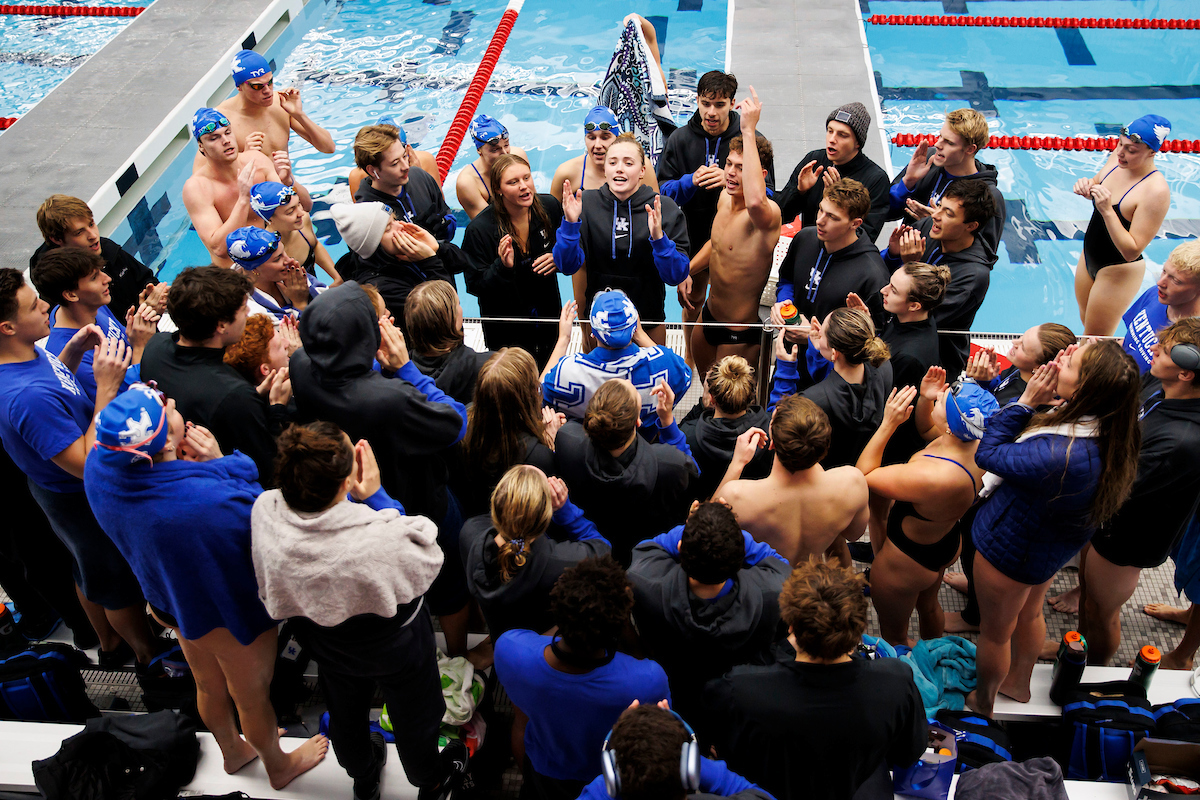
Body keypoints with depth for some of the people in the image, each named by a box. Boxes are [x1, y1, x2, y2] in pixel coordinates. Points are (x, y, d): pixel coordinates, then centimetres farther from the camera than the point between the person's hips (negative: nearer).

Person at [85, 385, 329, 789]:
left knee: (209, 687, 34)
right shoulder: (211, 499, -46)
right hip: (233, 615, -6)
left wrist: (193, 464, -21)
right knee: (253, 697, 25)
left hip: (170, 601, 6)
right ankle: (279, 766, 54)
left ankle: (233, 751, 63)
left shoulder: (98, 465, -25)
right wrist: (220, 462, -29)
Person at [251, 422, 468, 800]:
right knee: (414, 716, 28)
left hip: (327, 648, 4)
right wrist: (376, 497, -25)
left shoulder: (263, 511, -31)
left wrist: (357, 499, -12)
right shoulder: (383, 540, -45)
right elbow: (429, 561, -22)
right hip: (395, 649, -4)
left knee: (344, 711, 34)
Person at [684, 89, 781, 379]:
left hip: (741, 333, -8)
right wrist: (687, 269, 6)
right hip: (709, 315, 8)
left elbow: (755, 201, -57)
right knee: (705, 380, 30)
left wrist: (749, 131, -52)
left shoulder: (768, 214, -29)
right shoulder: (725, 197, -2)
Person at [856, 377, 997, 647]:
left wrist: (888, 424, -33)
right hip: (945, 542, 9)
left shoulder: (933, 477, -45)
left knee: (893, 636, 19)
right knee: (928, 606, 38)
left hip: (906, 561, -9)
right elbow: (925, 428, 1)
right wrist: (925, 399, -19)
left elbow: (862, 476, -31)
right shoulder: (978, 443, -21)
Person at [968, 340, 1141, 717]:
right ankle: (1018, 682, 60)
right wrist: (1033, 404, -19)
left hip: (1011, 551, -8)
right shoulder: (1111, 432, -19)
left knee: (995, 631, 21)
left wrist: (1027, 401, -30)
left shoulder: (1061, 455, -46)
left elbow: (988, 453, -30)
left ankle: (983, 702, 47)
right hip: (1050, 546, 8)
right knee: (1029, 615, 34)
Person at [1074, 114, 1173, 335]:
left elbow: (1132, 251, -31)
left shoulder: (1156, 191, -30)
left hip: (1119, 272, -7)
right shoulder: (1118, 158, -9)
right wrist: (1086, 186, -11)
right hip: (1089, 258, 7)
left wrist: (1107, 210, -37)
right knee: (1085, 321, 24)